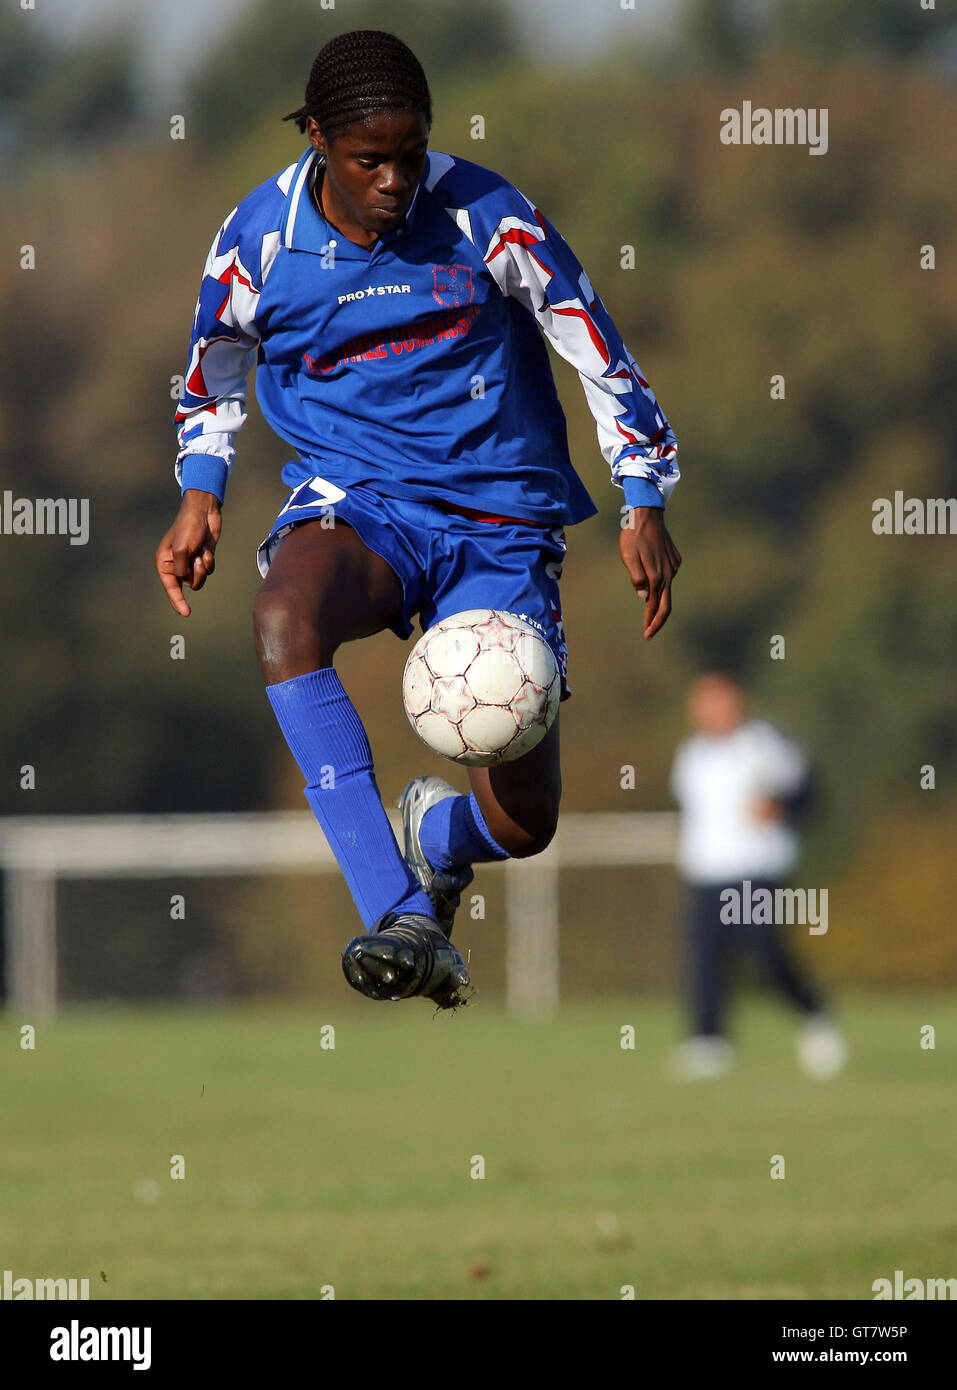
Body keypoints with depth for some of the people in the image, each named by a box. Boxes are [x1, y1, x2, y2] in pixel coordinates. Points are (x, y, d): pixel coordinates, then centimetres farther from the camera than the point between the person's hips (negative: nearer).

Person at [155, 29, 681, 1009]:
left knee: (523, 822, -8)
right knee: (284, 617, -39)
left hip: (498, 521, 0)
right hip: (350, 500, 1)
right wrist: (201, 495, 1)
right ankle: (403, 917, -42)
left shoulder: (485, 218, -10)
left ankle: (433, 832, 36)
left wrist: (644, 504, -1)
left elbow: (598, 354, 1)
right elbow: (212, 372, 15)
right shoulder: (261, 236, -5)